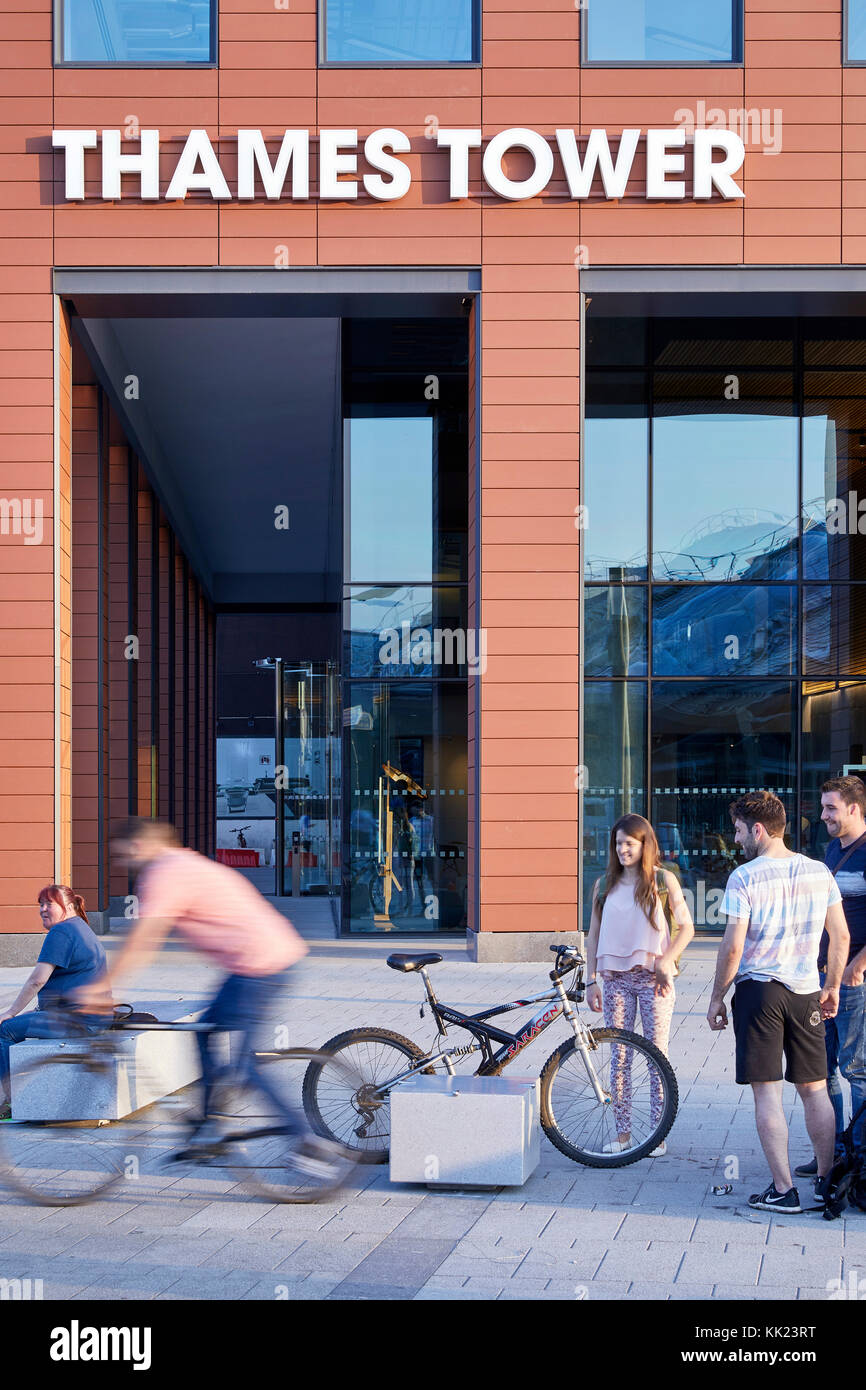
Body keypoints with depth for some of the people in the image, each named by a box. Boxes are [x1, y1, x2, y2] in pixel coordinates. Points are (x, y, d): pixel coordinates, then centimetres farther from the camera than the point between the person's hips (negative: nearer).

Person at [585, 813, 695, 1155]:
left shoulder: (663, 880, 0)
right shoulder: (604, 884, 9)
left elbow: (686, 927, 0)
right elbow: (594, 935, 11)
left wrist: (665, 961, -12)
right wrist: (592, 980, 5)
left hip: (653, 977, -3)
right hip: (615, 978, 3)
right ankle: (622, 1131, 10)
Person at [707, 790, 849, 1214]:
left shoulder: (744, 877, -10)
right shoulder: (819, 872, 4)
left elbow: (733, 947, -12)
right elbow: (841, 935, 7)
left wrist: (717, 999, -1)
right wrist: (832, 988, 19)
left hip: (758, 990, -4)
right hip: (806, 991, 5)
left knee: (766, 1092, 1)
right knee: (815, 1089, 13)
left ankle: (783, 1190, 0)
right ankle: (827, 1182, 17)